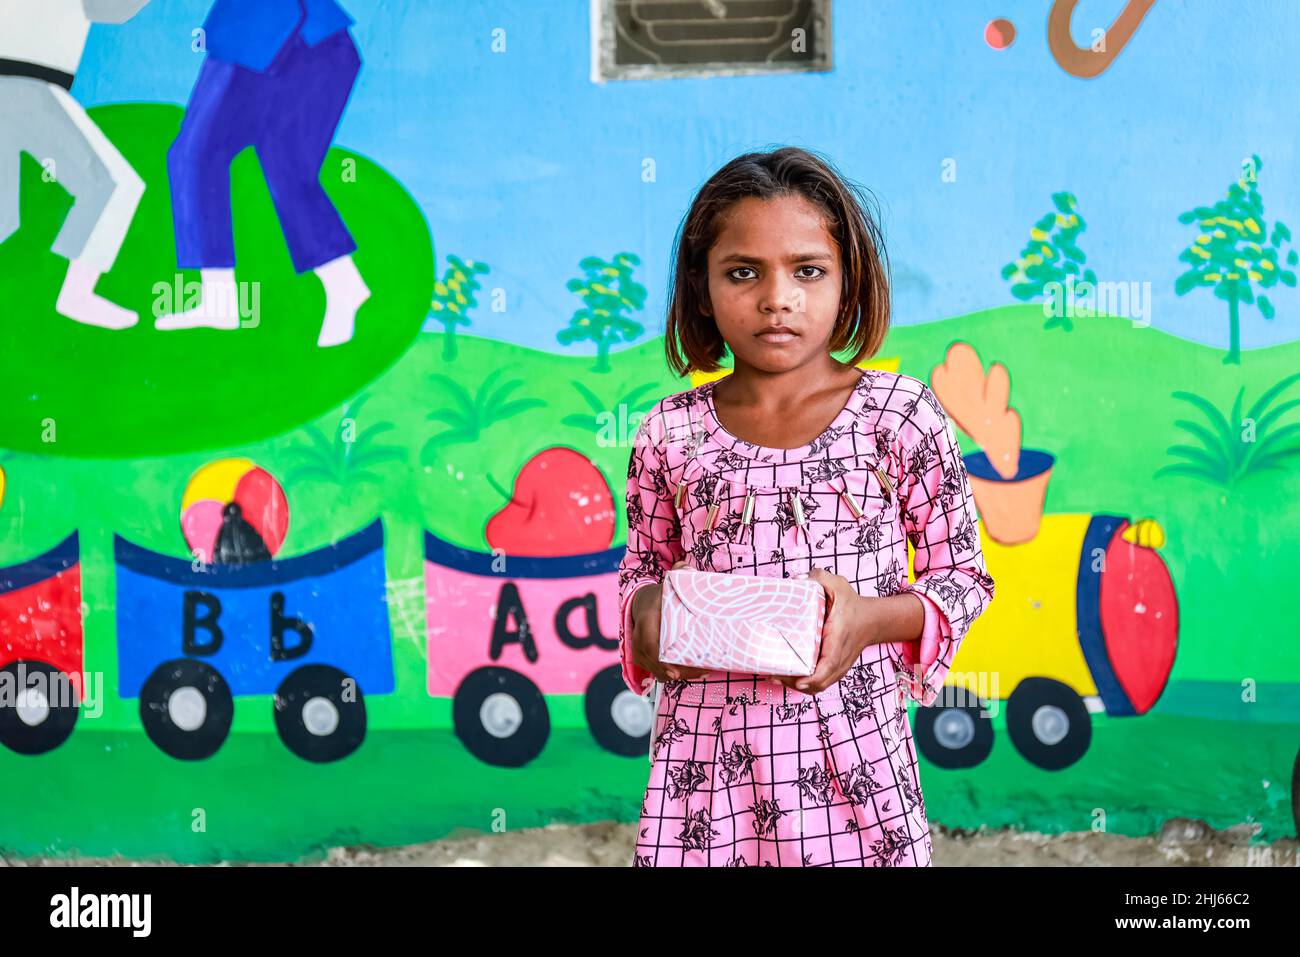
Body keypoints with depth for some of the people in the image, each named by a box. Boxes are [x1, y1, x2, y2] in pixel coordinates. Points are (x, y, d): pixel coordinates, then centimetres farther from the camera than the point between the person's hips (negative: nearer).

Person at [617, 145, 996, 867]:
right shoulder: (670, 433, 3)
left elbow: (962, 573, 4)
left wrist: (872, 616, -14)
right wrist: (646, 610, -6)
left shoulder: (900, 415, -3)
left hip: (853, 759, -1)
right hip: (707, 763, 1)